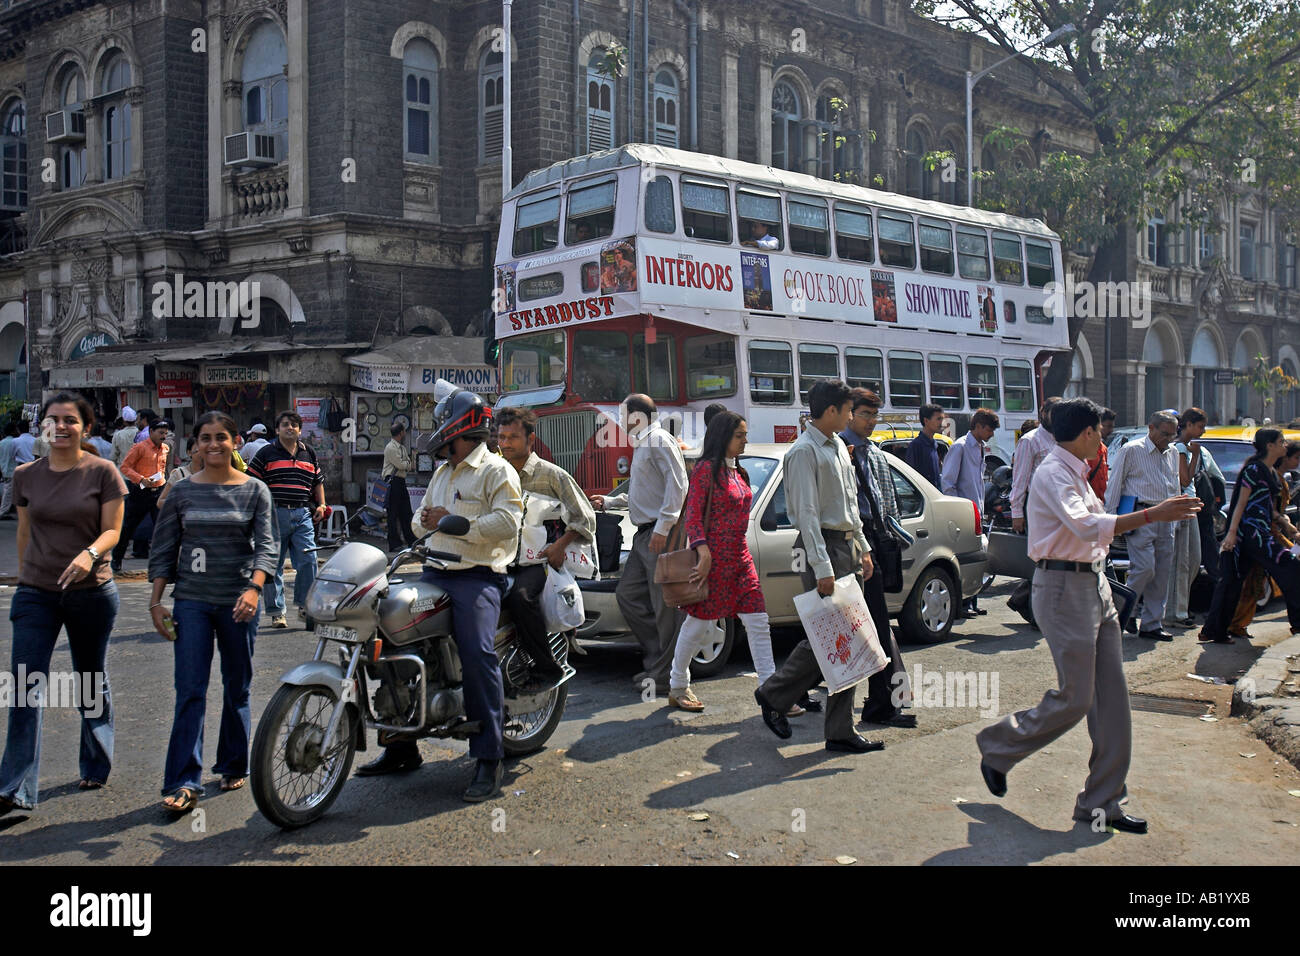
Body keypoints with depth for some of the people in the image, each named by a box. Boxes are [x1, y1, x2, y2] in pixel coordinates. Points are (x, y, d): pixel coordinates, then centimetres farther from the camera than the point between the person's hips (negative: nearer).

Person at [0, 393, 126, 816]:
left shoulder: (102, 472, -6)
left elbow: (112, 529, -8)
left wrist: (90, 553, -27)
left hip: (91, 592, -2)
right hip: (35, 593, 2)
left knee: (92, 683, 13)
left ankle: (96, 767, 31)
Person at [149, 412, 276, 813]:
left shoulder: (255, 491, 2)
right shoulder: (182, 491, 6)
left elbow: (265, 546, -6)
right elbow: (163, 549, 9)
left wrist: (253, 589, -23)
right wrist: (156, 601, 1)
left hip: (238, 602, 0)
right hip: (191, 600, 0)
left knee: (237, 689, 10)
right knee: (190, 691, -6)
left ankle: (234, 766, 27)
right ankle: (184, 782, -6)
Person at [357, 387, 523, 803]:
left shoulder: (496, 470, -2)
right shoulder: (442, 473, 26)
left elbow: (507, 521, -16)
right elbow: (420, 519, 30)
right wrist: (425, 520, 5)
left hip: (478, 577, -9)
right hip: (435, 574, 9)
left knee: (478, 657, -22)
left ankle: (489, 761, -17)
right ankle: (402, 747, 16)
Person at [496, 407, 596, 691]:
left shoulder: (551, 475, 3)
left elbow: (584, 517, 4)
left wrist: (561, 545, -10)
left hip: (539, 560, -5)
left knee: (519, 595, -34)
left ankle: (547, 668, -20)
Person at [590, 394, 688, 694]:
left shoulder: (660, 441, -9)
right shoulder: (642, 444, 23)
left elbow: (677, 485, -19)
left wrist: (663, 526, -24)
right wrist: (608, 502, 36)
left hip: (661, 535, -11)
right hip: (644, 534, 11)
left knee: (664, 605, -6)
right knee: (627, 595, 10)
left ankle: (665, 675, -1)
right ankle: (657, 660, 16)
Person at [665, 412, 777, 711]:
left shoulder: (738, 472, 15)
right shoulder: (706, 469, -9)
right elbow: (692, 516, -14)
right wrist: (703, 551, -24)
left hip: (740, 557, 8)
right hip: (713, 557, -8)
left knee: (758, 624, 2)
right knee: (699, 624, 3)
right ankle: (677, 688, 19)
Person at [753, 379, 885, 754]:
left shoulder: (839, 446, 15)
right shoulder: (805, 451, -13)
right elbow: (807, 513, -18)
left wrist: (863, 548, 19)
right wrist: (821, 567, -22)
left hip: (848, 545, 9)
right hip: (823, 546, -9)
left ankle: (841, 732, 11)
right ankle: (773, 695, 12)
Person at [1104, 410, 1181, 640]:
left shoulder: (1173, 453, 18)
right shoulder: (1131, 451, -2)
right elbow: (1114, 484, -3)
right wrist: (1112, 518, -8)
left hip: (1165, 519, 7)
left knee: (1162, 573, 6)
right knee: (1145, 567, -16)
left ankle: (1152, 624, 12)